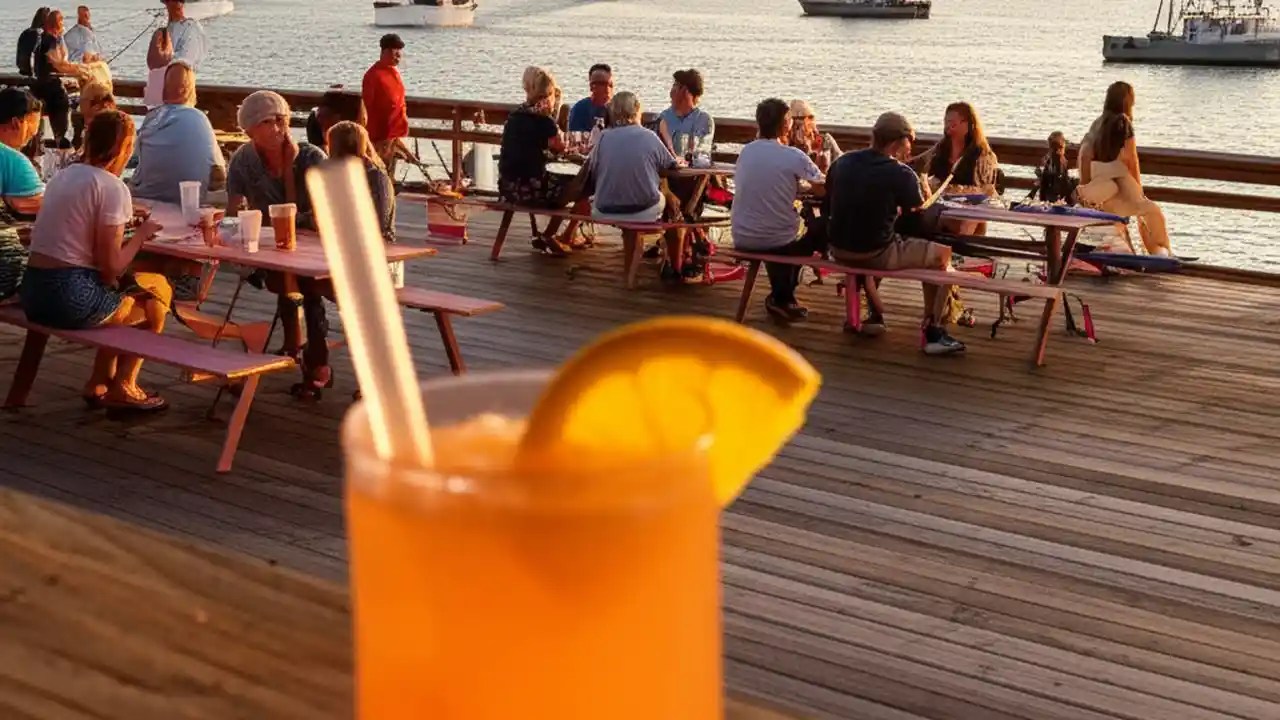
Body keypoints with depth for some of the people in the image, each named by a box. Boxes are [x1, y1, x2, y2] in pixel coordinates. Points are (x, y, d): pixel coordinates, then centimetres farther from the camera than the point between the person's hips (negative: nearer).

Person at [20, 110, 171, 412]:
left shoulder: (64, 175, 13)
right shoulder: (113, 187, -11)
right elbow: (111, 267, -14)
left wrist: (123, 219, 17)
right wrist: (140, 234, 1)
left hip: (33, 293, 8)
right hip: (71, 299, -8)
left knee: (119, 294, 31)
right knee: (158, 290, 15)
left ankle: (99, 384, 30)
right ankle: (123, 386, 21)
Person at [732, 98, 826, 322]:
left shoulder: (746, 151, 1)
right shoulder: (794, 156, -13)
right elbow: (823, 187, -4)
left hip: (742, 239, 5)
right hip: (779, 241, -5)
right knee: (818, 228, 23)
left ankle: (781, 296, 36)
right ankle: (783, 297, 25)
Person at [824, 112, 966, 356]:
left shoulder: (842, 162, 3)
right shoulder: (901, 174, -14)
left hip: (838, 251, 6)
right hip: (877, 255, -6)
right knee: (942, 254, 10)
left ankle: (874, 315, 41)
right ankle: (932, 331, 9)